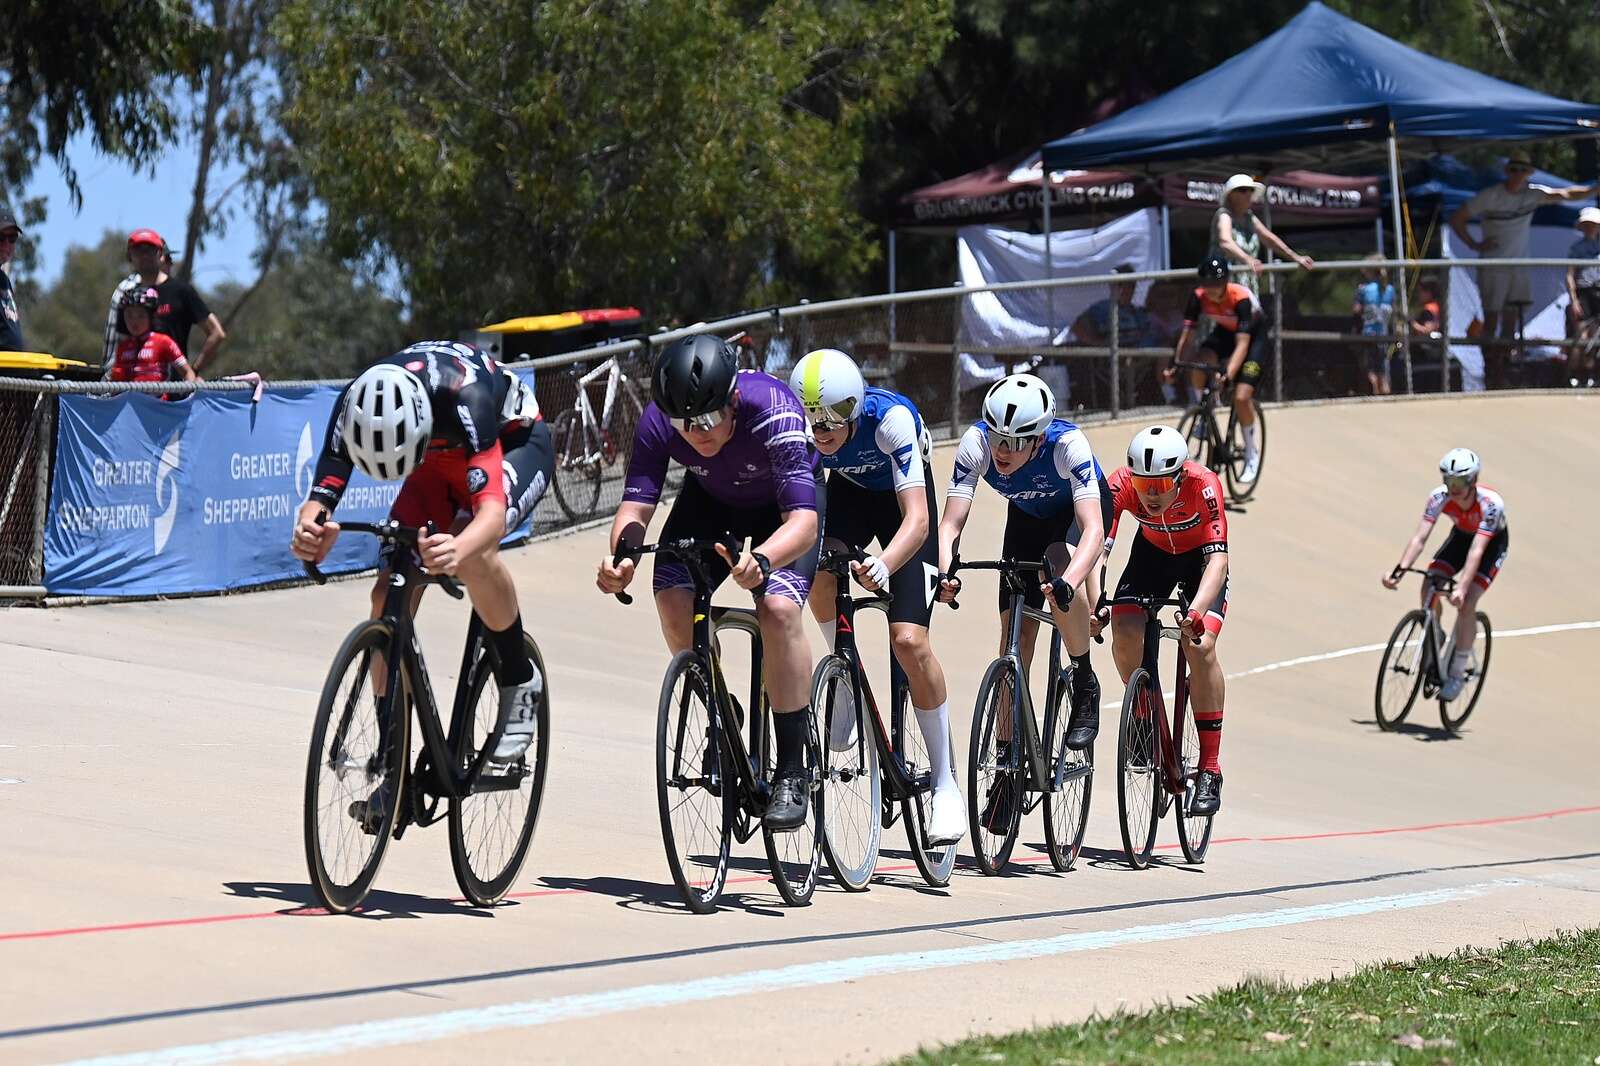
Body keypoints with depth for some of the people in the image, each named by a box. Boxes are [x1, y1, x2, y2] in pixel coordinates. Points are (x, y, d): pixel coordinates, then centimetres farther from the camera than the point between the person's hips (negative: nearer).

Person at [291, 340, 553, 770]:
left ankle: (520, 681, -11)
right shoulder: (356, 405, -30)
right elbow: (322, 494, -32)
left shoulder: (462, 396, -43)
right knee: (387, 596, -12)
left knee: (472, 554, -35)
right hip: (440, 460, 5)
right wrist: (310, 531, -57)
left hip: (515, 443, -5)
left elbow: (492, 510, -50)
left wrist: (457, 549, -72)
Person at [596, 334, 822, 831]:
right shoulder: (657, 422, -29)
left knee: (778, 608, -28)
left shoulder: (773, 412, -39)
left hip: (786, 502, -3)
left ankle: (792, 775, -19)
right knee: (674, 598, -22)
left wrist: (762, 560, -65)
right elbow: (636, 504, -31)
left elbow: (804, 521, -45)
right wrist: (621, 556, -53)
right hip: (712, 500, 4)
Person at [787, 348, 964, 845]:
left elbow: (917, 519, -43)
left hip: (902, 499, -3)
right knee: (819, 574, -31)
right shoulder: (796, 426, -27)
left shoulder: (891, 418, -37)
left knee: (909, 640, -17)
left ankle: (946, 784, -5)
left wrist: (884, 566, -61)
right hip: (849, 492, 3)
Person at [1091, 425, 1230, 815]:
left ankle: (1210, 770, -16)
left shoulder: (1203, 486, -37)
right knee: (1125, 635, -21)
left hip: (1201, 555, -2)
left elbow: (1218, 559, -44)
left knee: (1200, 645, -24)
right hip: (1152, 551, 3)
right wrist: (1095, 605, -54)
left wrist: (1196, 612, -60)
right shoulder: (1122, 485, -31)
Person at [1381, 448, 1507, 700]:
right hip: (1461, 535, 4)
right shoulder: (1439, 497, -28)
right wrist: (1399, 570, -45)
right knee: (1429, 589, -17)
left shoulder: (1491, 504, -38)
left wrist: (1462, 587, -54)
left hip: (1493, 542, -4)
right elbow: (1419, 537, -32)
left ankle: (1457, 674, -8)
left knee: (1466, 603, -21)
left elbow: (1477, 550, -44)